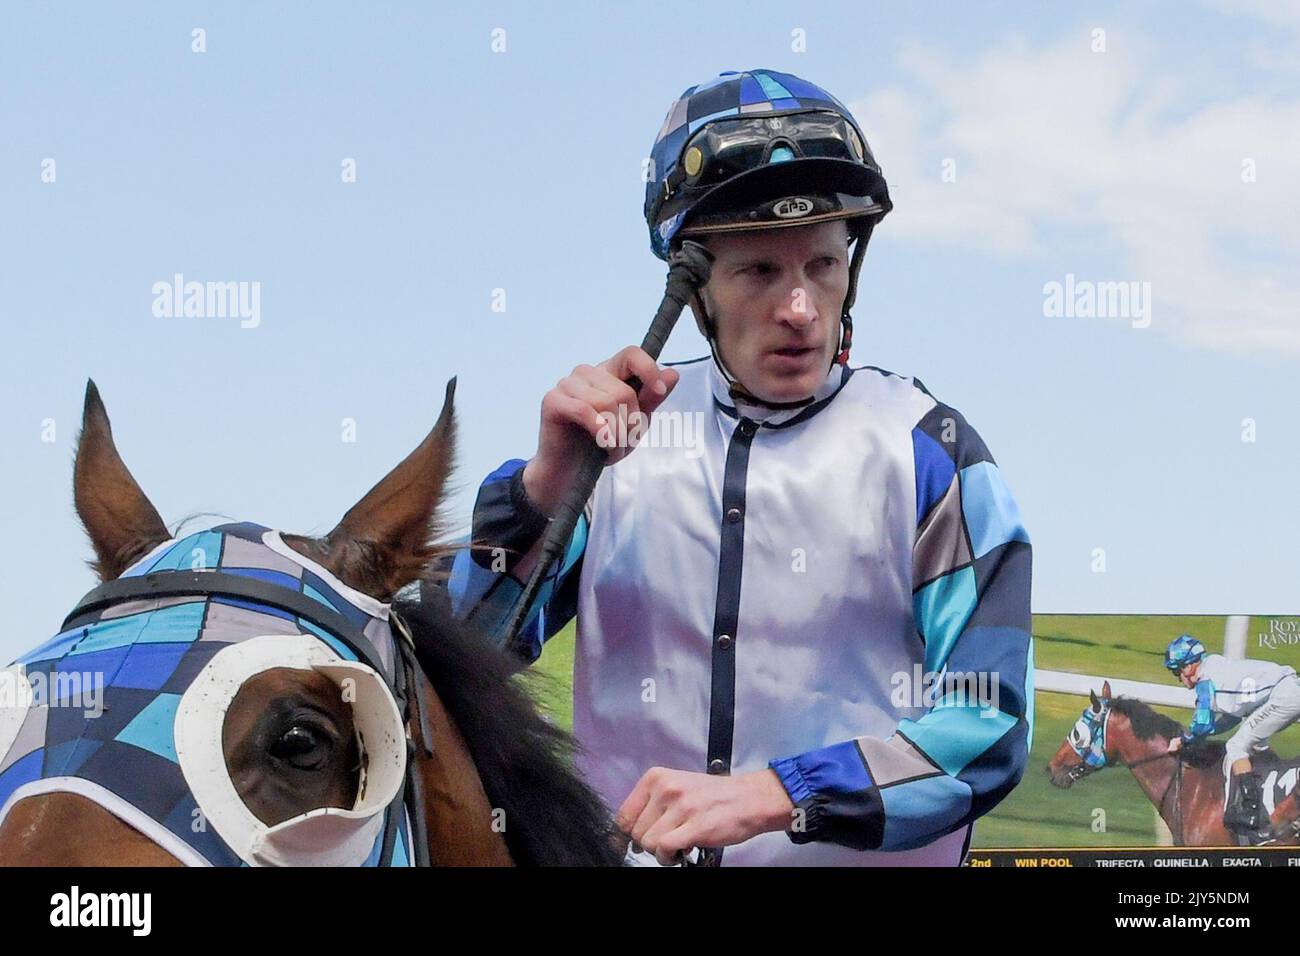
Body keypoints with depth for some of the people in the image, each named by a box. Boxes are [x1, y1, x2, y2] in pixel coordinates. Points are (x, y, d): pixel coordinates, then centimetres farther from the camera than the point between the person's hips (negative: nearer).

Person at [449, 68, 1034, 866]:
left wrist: (766, 796, -17)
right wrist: (547, 480, -10)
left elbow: (989, 727, -7)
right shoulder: (625, 427, 8)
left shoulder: (928, 451, -1)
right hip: (621, 847, 2)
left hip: (864, 856, -2)